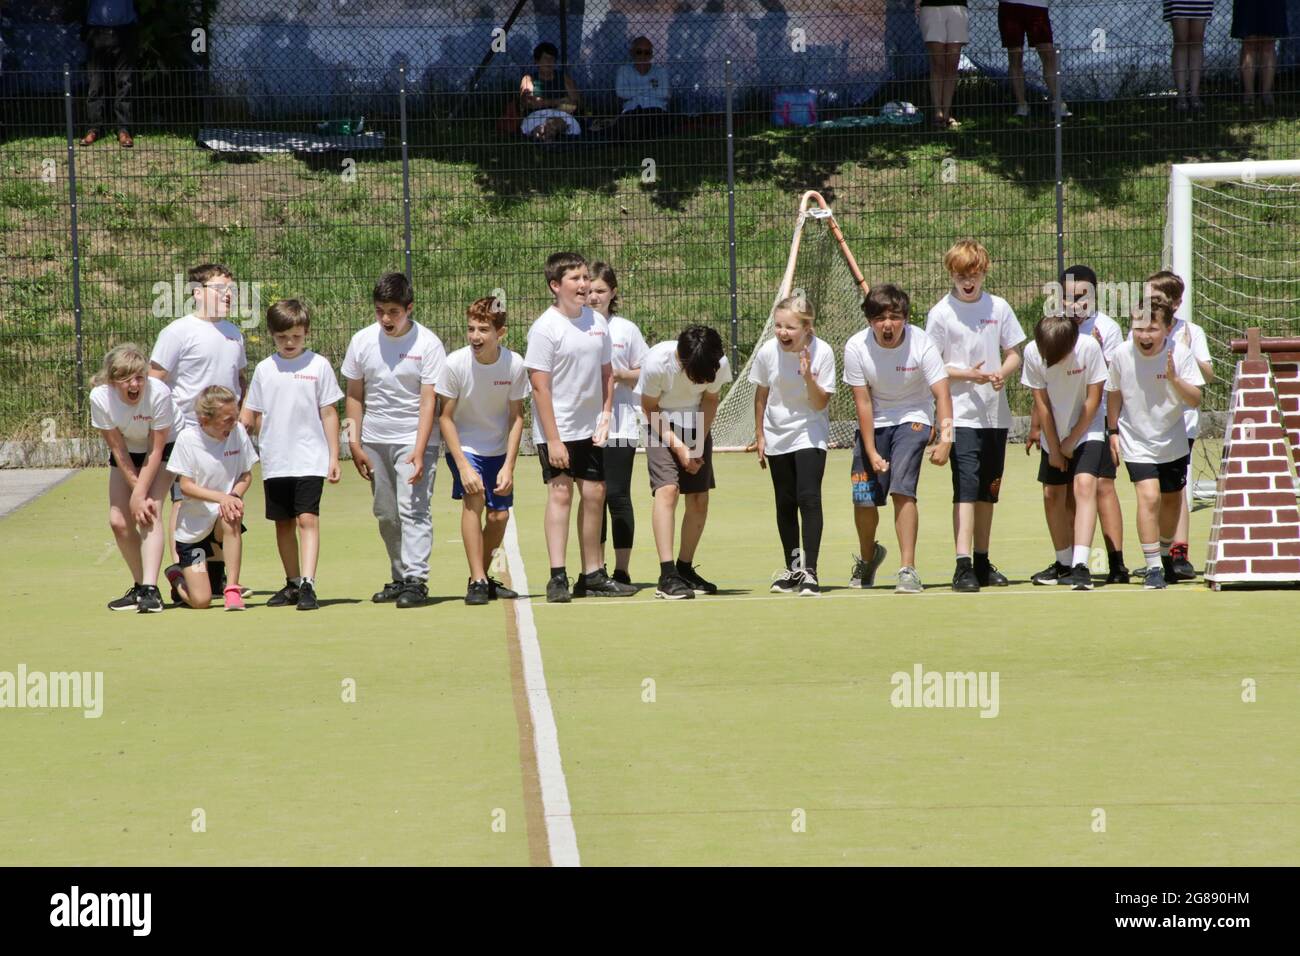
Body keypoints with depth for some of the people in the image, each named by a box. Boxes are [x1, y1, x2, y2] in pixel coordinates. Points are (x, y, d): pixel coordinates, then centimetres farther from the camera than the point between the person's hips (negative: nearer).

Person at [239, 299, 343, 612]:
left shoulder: (318, 366, 0)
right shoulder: (264, 369, 8)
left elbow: (329, 414, 2)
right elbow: (255, 416, 16)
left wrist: (334, 457, 0)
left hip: (310, 460, -4)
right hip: (275, 462, 4)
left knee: (308, 519, -14)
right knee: (283, 523, 10)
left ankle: (308, 585, -19)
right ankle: (292, 583, 22)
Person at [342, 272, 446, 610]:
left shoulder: (428, 344, -9)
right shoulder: (362, 341, 3)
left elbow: (428, 402, -12)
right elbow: (354, 396, 10)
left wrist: (418, 451, -20)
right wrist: (355, 443, 4)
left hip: (414, 439, -4)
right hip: (374, 441, 4)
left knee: (413, 510, -13)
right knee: (386, 514, 8)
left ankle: (416, 580, -16)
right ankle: (399, 578, 16)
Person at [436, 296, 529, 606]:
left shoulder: (514, 364, -17)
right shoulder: (455, 364, -22)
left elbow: (516, 417, -6)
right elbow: (446, 417, -14)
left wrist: (508, 466, -13)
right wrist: (463, 467, -20)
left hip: (499, 450, 3)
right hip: (463, 445, -3)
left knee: (499, 516, 3)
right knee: (473, 497, -24)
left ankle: (483, 577, 27)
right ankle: (477, 582, -21)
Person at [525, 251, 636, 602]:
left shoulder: (597, 322, 6)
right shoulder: (545, 329, -13)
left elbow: (607, 373, 16)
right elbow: (540, 386, -15)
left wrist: (605, 417, 4)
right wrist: (553, 440, -18)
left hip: (590, 429, 6)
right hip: (557, 430, -6)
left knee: (594, 495, 8)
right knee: (560, 493, -10)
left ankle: (592, 575, 17)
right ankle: (557, 577, -12)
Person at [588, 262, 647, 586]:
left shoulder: (625, 330, 4)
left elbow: (646, 373, 7)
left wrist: (619, 374, -9)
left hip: (620, 426, -2)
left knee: (617, 495, -5)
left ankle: (622, 570, -1)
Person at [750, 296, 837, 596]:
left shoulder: (822, 352, -18)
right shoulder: (767, 352, -11)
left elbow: (820, 404, -14)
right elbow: (761, 395, 5)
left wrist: (809, 377, -31)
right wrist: (760, 436, 8)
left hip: (810, 434, -3)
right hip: (777, 436, 3)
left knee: (809, 497, -18)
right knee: (785, 504, 10)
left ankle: (809, 571, -16)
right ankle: (792, 568, 24)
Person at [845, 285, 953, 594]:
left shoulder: (921, 344, -21)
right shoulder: (856, 347, -16)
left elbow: (942, 394, -24)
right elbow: (863, 401, -11)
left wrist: (945, 439, -37)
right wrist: (871, 452, -14)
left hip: (913, 418, -2)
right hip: (874, 423, 2)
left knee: (902, 488, -22)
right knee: (863, 499, 2)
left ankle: (908, 569, -19)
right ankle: (868, 555, 34)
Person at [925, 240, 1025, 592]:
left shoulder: (999, 308, 7)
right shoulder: (941, 313, -4)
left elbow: (1013, 354, 12)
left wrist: (1002, 373, -10)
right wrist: (967, 374, -20)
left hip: (996, 414, 5)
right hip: (961, 414, -5)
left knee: (988, 489, 12)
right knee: (966, 485, -16)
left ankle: (982, 563, 23)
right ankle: (963, 566, -22)